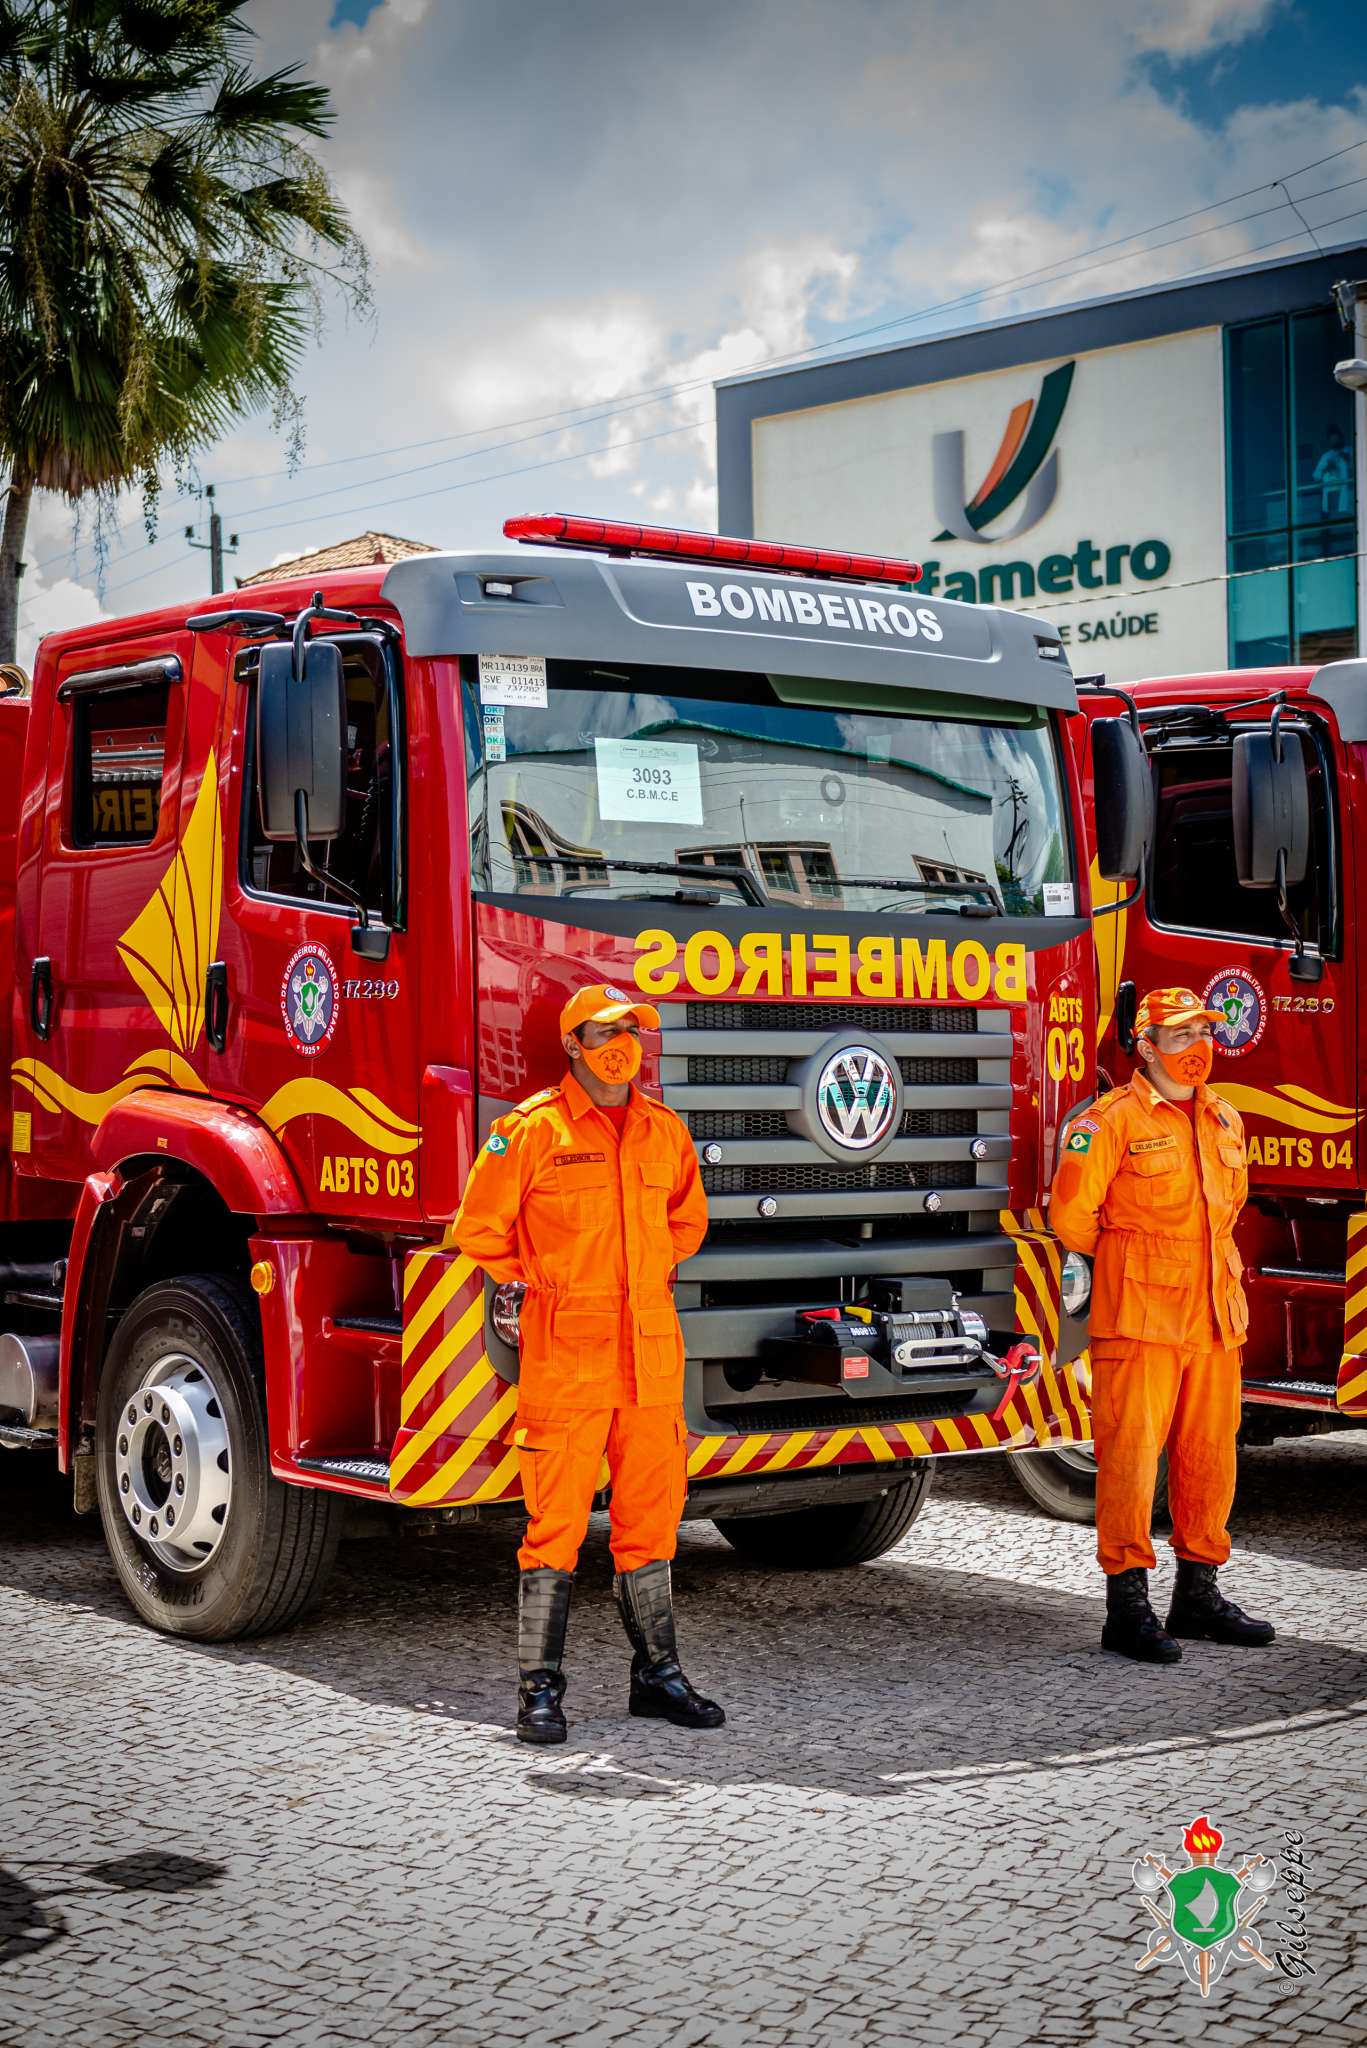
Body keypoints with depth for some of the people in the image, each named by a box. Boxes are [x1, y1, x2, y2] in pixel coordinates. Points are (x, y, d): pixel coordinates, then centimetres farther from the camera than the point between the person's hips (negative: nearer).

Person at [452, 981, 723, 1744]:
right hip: (566, 1357, -5)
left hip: (653, 1357, 5)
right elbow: (480, 1230, 0)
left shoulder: (665, 1131, 10)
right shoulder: (532, 1130, -5)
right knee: (557, 1521, -2)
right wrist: (535, 1295, 3)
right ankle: (541, 1688, 6)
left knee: (652, 1516, 10)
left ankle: (657, 1674, 20)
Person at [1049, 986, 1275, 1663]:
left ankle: (1198, 1595, 22)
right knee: (1131, 1454, -6)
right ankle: (1128, 1607, -1)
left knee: (1208, 1456, 11)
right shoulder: (1111, 1121, -9)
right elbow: (1070, 1215, -8)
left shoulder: (1224, 1120, 14)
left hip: (1215, 1317, 7)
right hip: (1138, 1321, -7)